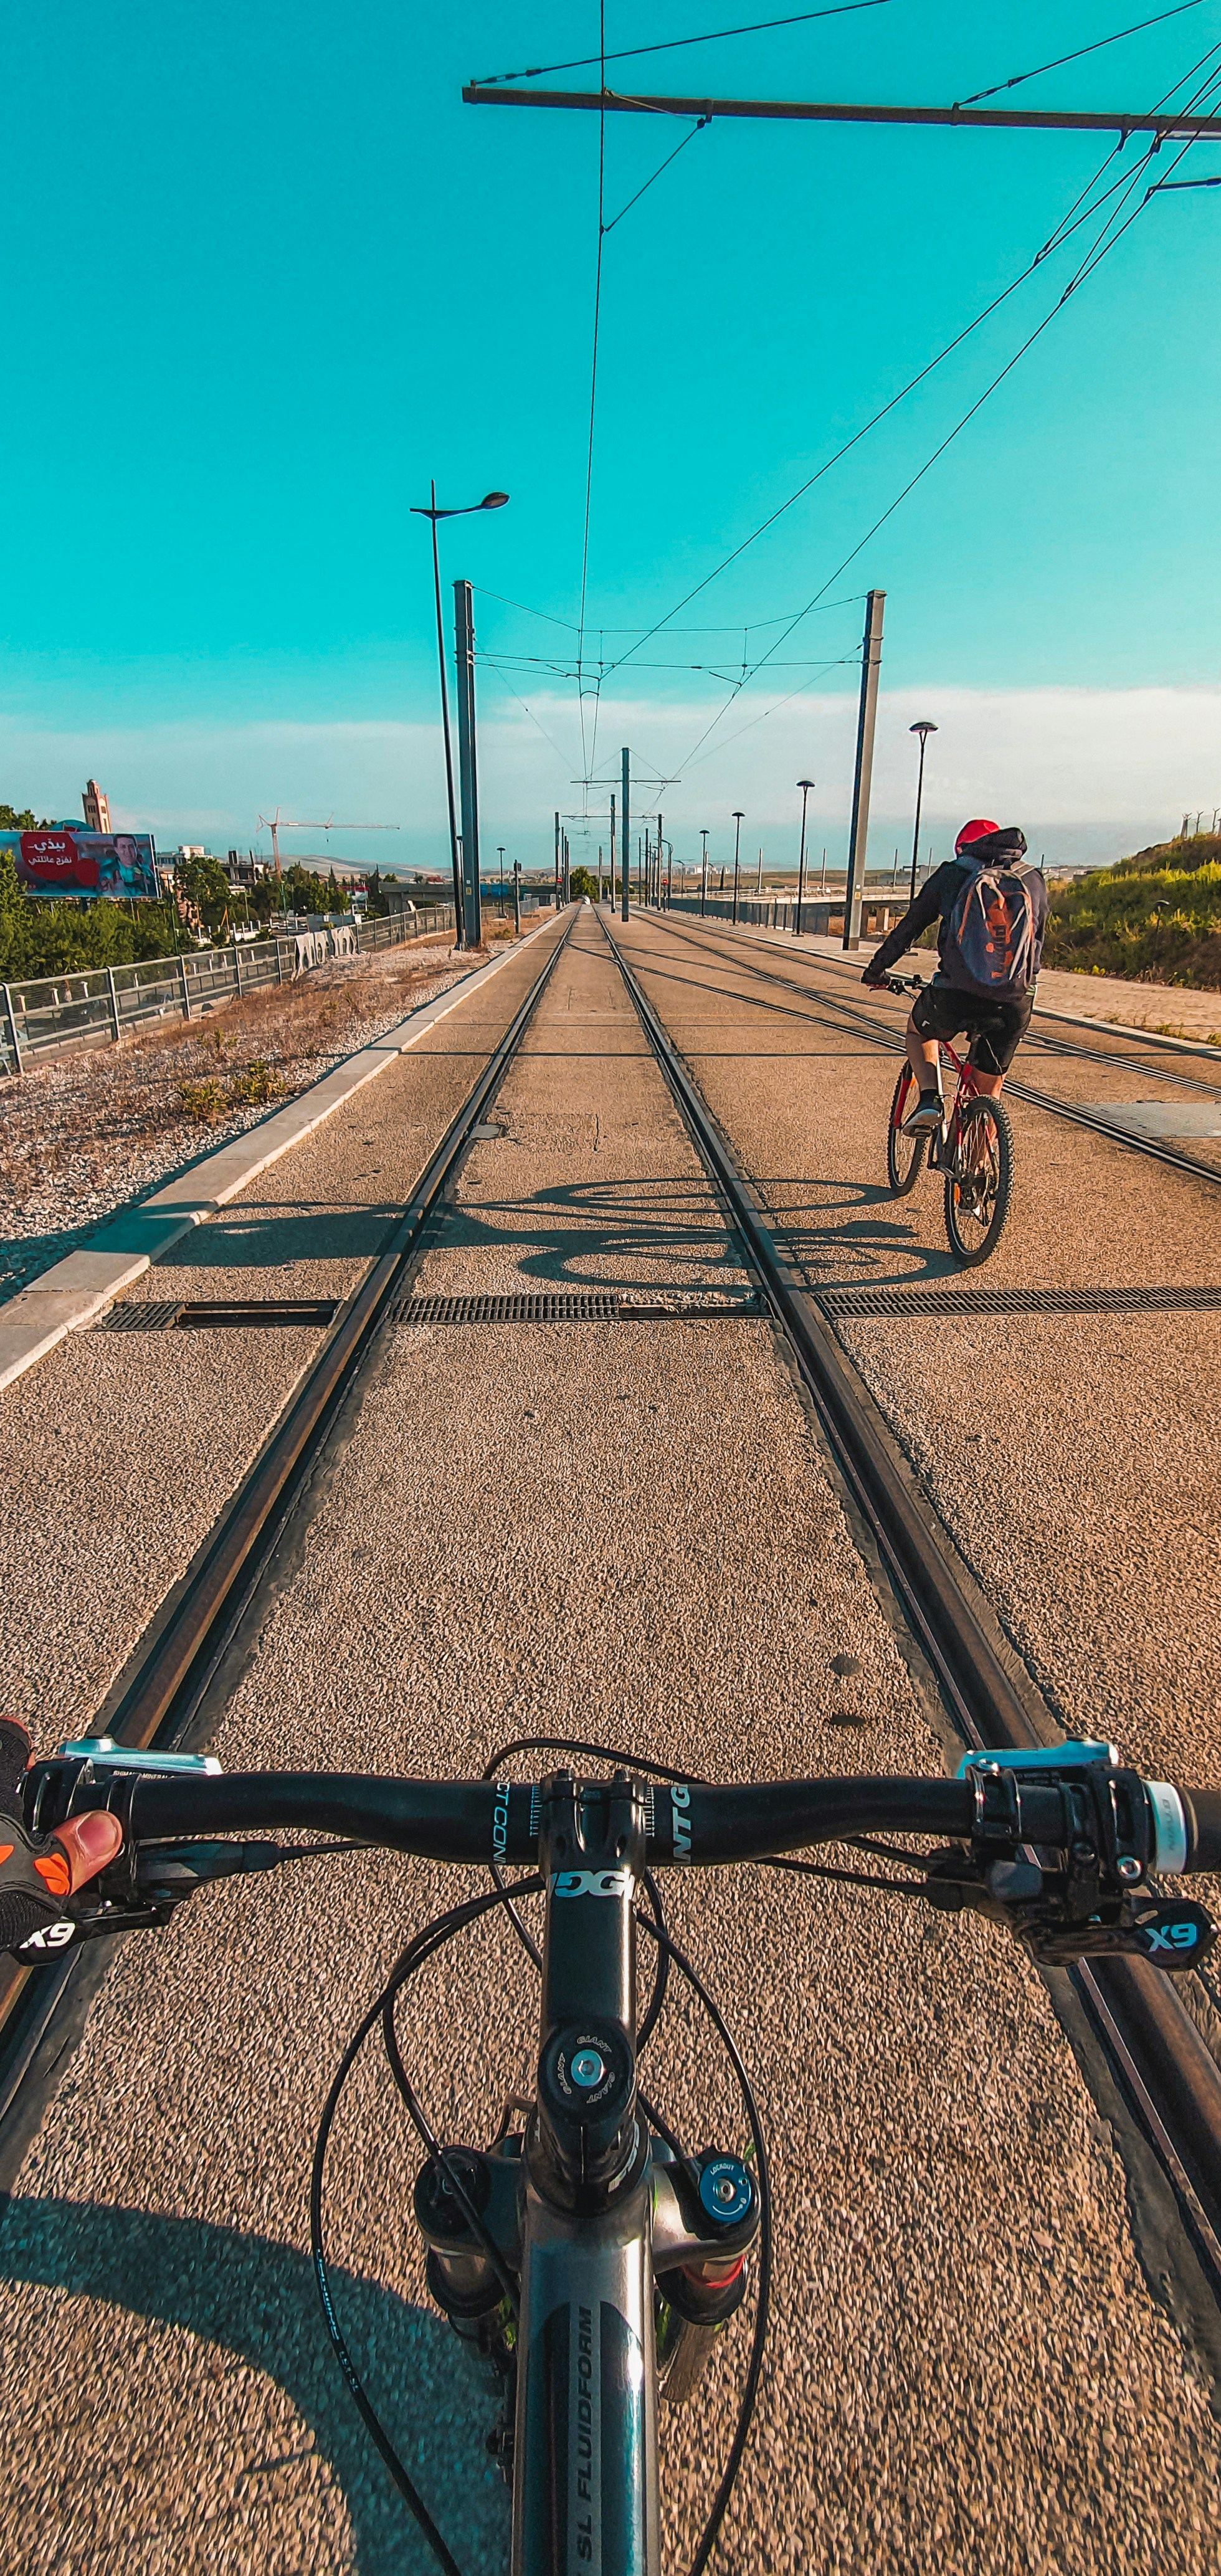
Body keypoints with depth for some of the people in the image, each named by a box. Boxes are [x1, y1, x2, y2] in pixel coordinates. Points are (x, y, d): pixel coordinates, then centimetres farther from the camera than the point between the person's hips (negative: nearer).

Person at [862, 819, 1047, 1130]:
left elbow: (908, 929, 12)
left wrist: (876, 970, 26)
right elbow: (1037, 943, 22)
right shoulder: (1034, 880, 14)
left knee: (919, 1029, 30)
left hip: (956, 998, -2)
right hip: (1015, 1006, 2)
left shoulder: (951, 875, 7)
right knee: (988, 1095, 19)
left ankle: (930, 1099, 7)